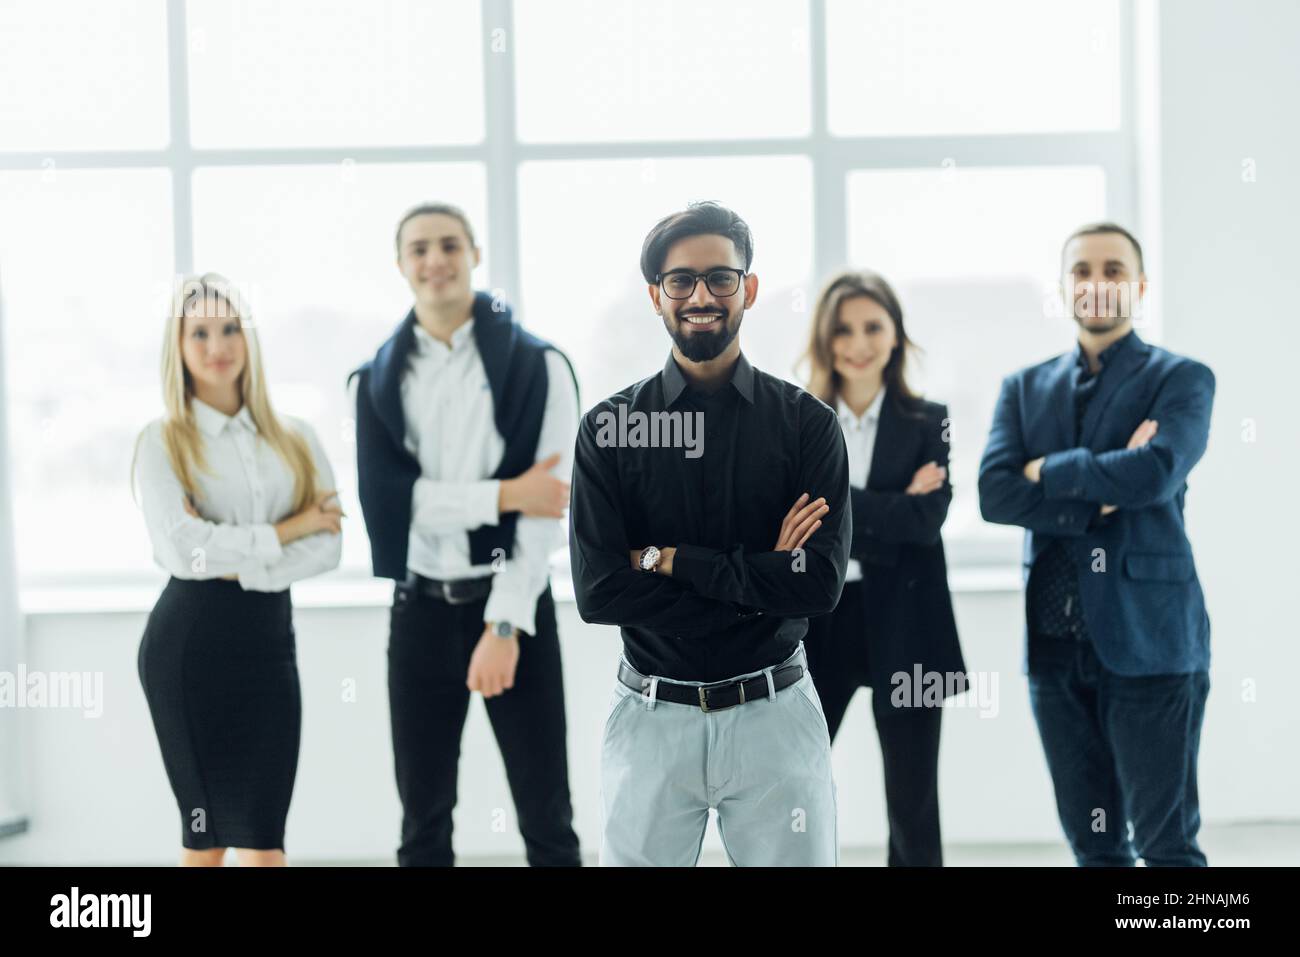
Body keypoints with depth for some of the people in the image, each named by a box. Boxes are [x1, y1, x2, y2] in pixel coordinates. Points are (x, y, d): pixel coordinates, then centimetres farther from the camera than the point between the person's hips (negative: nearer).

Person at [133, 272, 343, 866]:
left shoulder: (296, 438, 10)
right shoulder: (163, 442, 1)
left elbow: (329, 546, -1)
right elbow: (182, 550, -13)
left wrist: (237, 565, -13)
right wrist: (290, 528, -9)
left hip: (268, 638, 2)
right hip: (189, 641, -2)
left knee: (263, 833, -1)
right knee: (206, 830, 3)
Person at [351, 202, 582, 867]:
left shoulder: (537, 365, -2)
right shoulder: (380, 378, 5)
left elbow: (546, 506, -9)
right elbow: (383, 494, -9)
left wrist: (506, 625, -16)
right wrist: (504, 494, -16)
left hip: (514, 608, -2)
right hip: (421, 609, 3)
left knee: (546, 818, 3)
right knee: (424, 821, 9)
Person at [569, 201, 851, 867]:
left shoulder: (806, 423, -1)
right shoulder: (609, 427, -1)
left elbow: (822, 582, -12)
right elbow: (597, 591, -10)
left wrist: (669, 559, -14)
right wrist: (761, 576, -13)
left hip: (776, 716, 0)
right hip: (650, 718, 0)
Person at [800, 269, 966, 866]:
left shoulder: (928, 423, 3)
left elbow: (926, 520, -11)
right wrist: (889, 510, -14)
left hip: (901, 629, -1)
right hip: (816, 622, 1)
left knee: (912, 805, 8)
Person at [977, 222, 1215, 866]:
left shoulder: (1183, 379, 1)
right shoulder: (1025, 388, 13)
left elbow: (1157, 472, -18)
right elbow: (994, 493, -3)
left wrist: (1049, 471, -5)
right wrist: (1103, 498, -12)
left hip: (1148, 640, -4)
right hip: (1055, 644, 4)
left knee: (1165, 842, -2)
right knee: (1093, 844, 11)